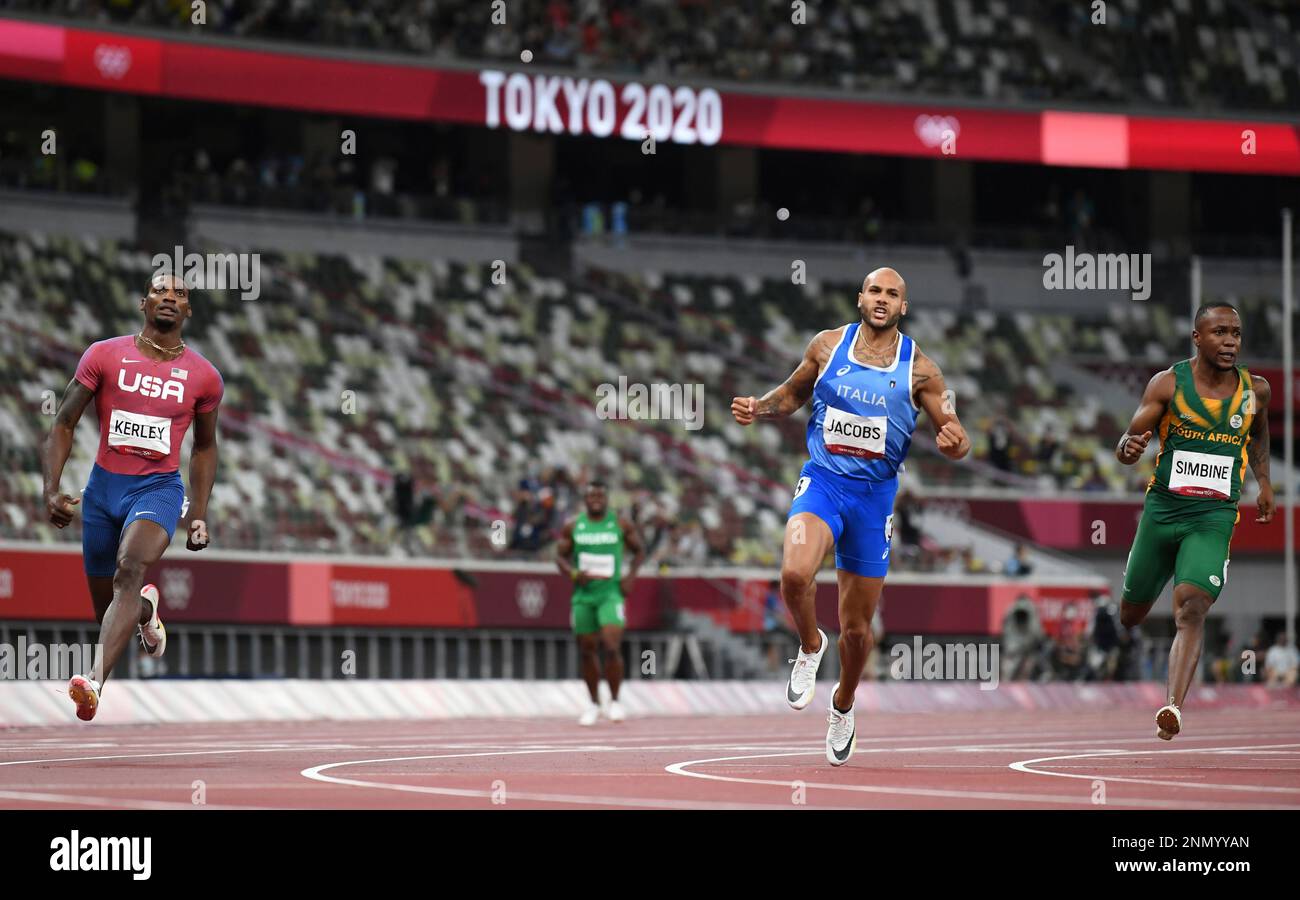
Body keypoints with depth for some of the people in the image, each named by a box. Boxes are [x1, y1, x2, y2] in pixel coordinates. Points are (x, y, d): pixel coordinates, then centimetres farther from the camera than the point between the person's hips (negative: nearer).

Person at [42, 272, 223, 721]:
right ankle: (146, 609, 48)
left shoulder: (204, 377, 3)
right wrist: (51, 489, -10)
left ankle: (95, 681, -44)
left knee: (129, 570, -30)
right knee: (106, 610, 9)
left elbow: (205, 447, 17)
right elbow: (63, 424, 2)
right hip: (104, 485, 2)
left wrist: (200, 513, 11)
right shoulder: (104, 355, -2)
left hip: (159, 487, -2)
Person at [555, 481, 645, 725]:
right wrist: (573, 573, -11)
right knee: (587, 650, 7)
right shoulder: (573, 527, 4)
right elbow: (560, 555, 9)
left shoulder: (621, 525, 0)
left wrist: (631, 576, -5)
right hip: (583, 594, 2)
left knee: (612, 646, -17)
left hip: (611, 593, -2)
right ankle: (594, 704, 22)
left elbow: (640, 551, 10)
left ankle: (615, 701, -3)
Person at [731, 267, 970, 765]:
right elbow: (793, 393, 17)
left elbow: (957, 441, -1)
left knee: (857, 627, 8)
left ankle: (843, 706, 36)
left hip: (874, 494, 1)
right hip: (823, 480, -1)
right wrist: (758, 408, -3)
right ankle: (810, 646, -1)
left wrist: (954, 441, -25)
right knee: (795, 573, -32)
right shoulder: (828, 345, 1)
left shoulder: (918, 368, -3)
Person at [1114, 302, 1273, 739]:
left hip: (1213, 517, 0)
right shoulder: (1168, 384, -3)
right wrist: (1129, 448, -26)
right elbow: (1127, 444, -4)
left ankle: (1174, 705, -32)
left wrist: (1264, 481, 21)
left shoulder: (1255, 390, 4)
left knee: (1192, 608, -22)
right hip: (1163, 508, 0)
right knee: (1131, 614, 12)